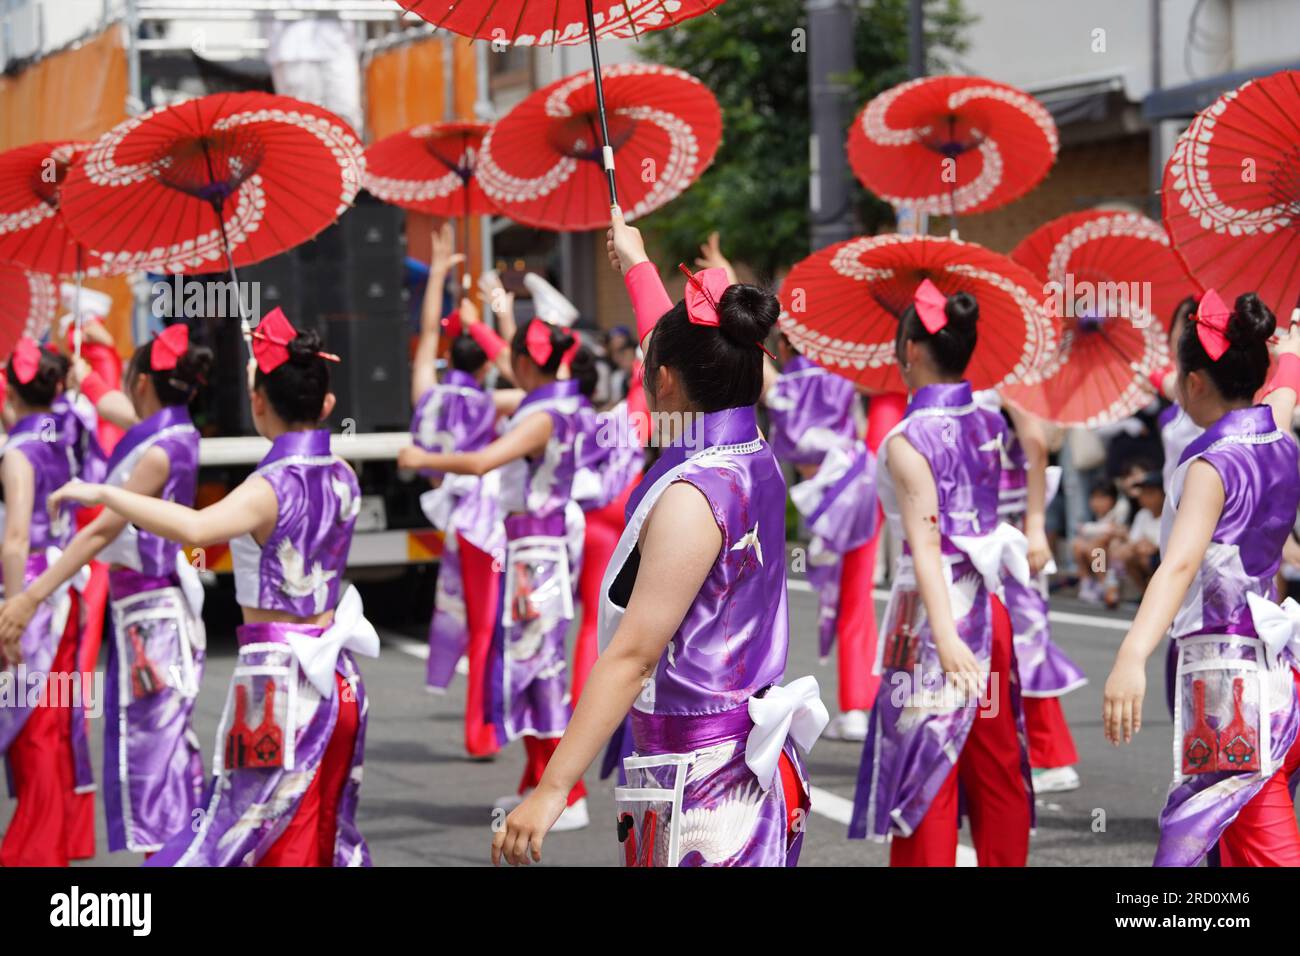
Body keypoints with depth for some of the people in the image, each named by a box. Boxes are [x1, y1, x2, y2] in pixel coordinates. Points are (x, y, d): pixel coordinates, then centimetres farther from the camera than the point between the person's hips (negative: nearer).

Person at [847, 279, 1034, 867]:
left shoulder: (908, 440, -14)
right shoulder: (990, 425, 5)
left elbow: (926, 542, -24)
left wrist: (945, 637, -32)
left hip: (936, 612, -7)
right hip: (990, 609, 7)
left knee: (925, 780, 0)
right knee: (997, 774, 14)